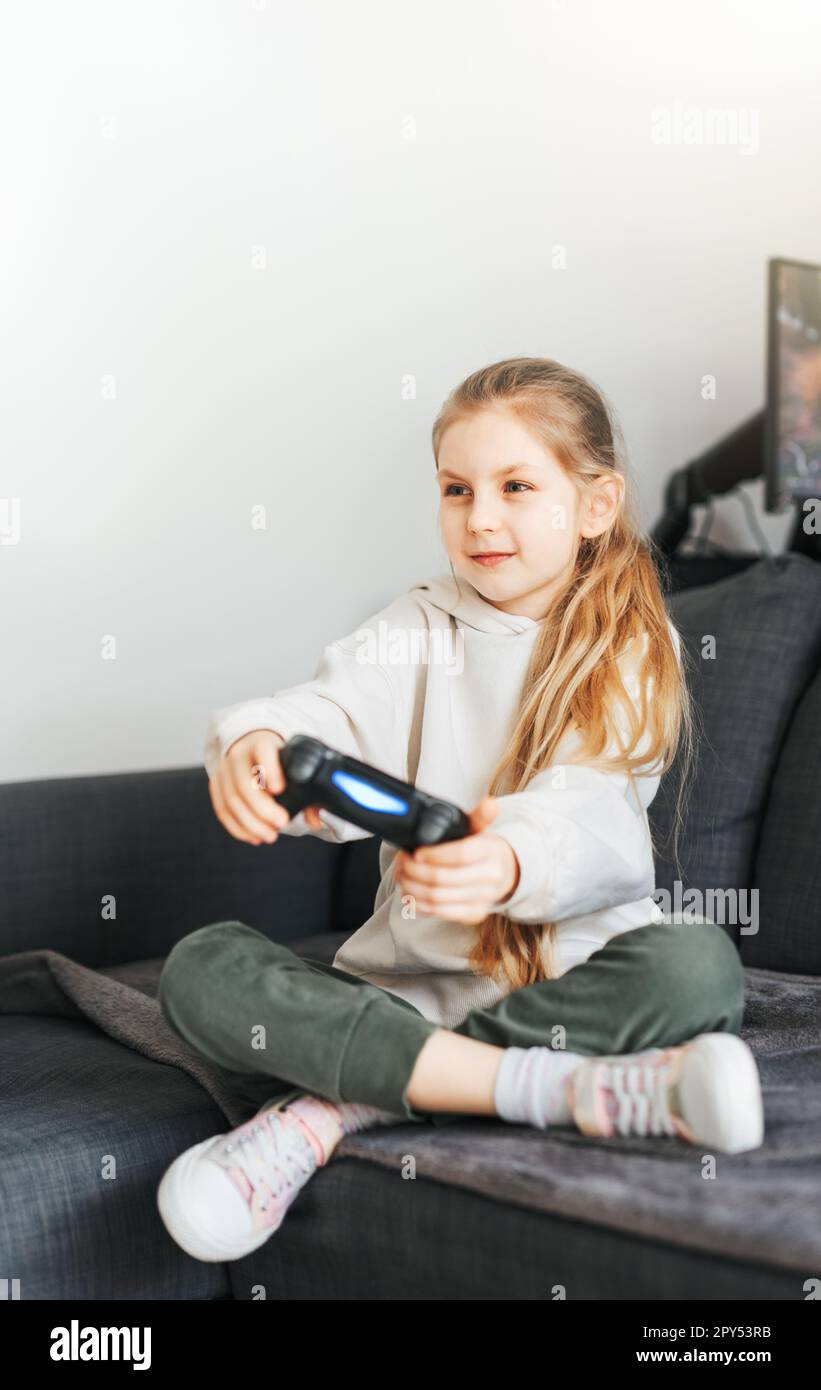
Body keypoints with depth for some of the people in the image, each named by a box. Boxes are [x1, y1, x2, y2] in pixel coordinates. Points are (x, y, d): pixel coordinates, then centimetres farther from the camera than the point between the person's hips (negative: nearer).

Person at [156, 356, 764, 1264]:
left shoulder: (631, 648, 0)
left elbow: (583, 817, -18)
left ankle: (335, 1106, -27)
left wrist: (511, 867, -43)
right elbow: (327, 713, -14)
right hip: (407, 979, 2)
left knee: (697, 966, -32)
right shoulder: (414, 632, 7)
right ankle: (562, 1088, -28)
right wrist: (251, 743, -40)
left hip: (572, 971, -1)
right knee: (201, 970, -20)